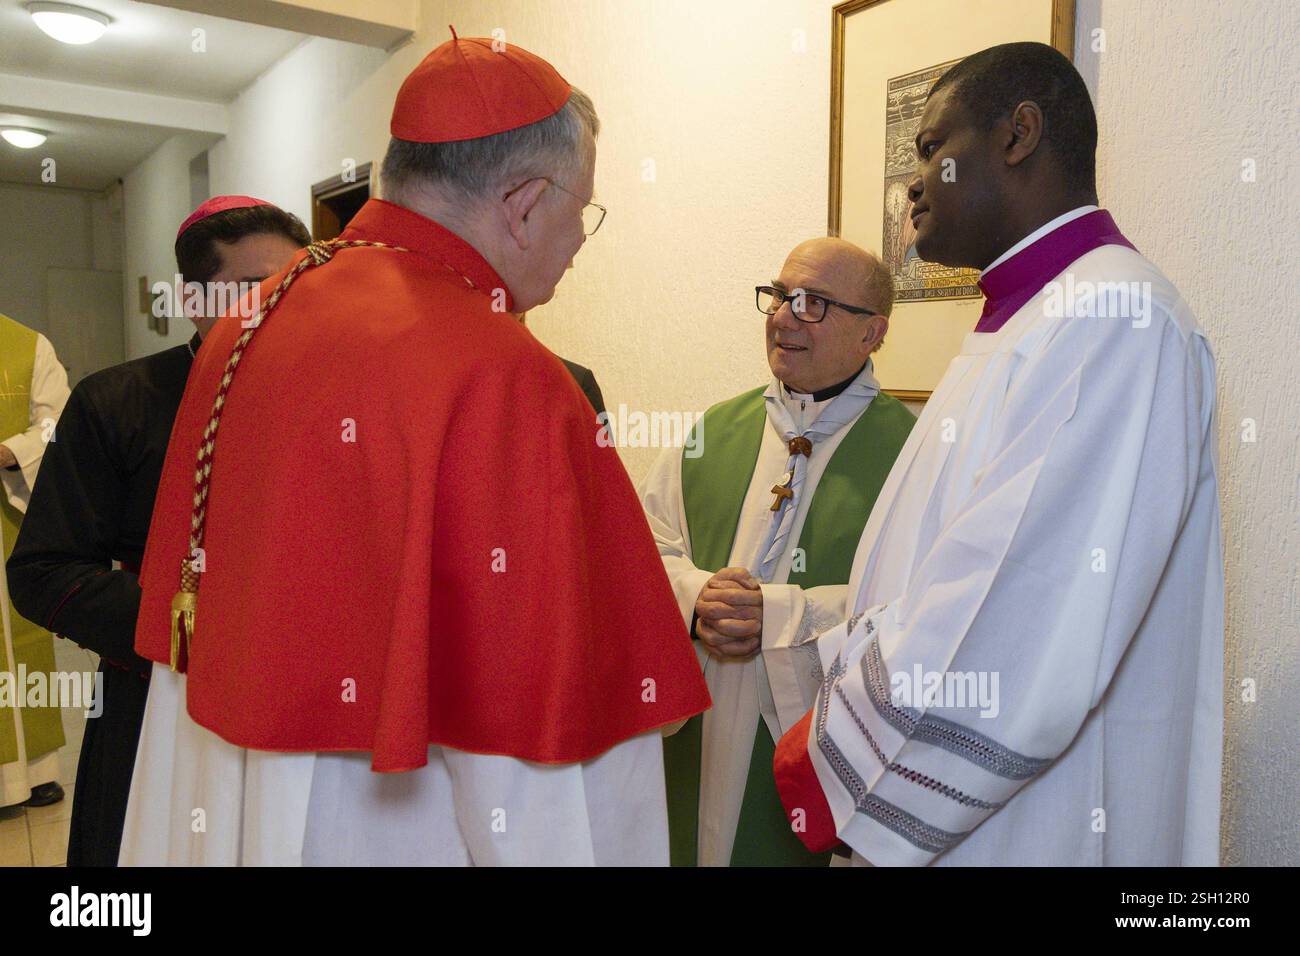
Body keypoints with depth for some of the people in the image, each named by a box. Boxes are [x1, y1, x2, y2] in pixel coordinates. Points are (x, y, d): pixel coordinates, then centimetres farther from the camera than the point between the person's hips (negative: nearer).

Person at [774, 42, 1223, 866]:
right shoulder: (1029, 320, 12)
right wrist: (838, 704, -1)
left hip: (1018, 826, -8)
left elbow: (1032, 655, -28)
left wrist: (833, 762, -15)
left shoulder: (1111, 315, -19)